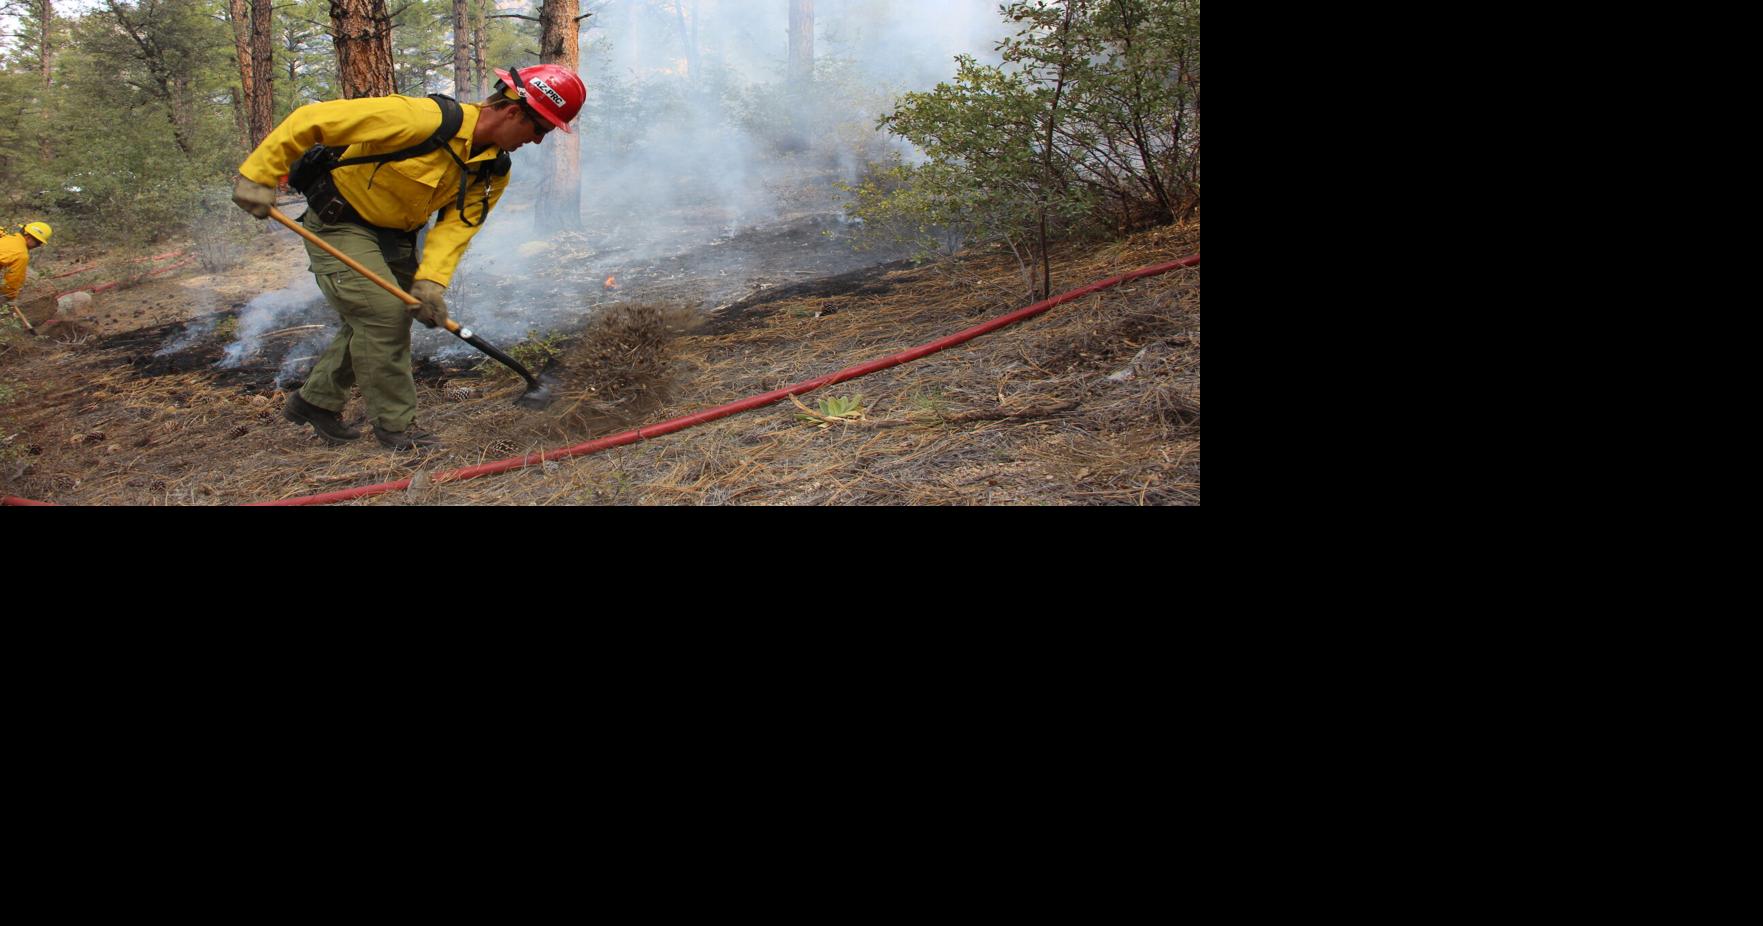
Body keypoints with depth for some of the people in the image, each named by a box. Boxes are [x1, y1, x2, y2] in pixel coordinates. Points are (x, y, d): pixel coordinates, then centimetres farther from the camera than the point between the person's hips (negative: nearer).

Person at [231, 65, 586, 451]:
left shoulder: (494, 172, -8)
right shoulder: (423, 119, -32)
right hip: (339, 223, -8)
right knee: (382, 315, -16)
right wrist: (259, 174, -31)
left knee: (374, 323, 13)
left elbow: (456, 225, -15)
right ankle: (395, 423, -2)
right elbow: (312, 119, -30)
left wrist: (431, 280, -31)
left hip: (396, 237, 8)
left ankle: (315, 401, 33)